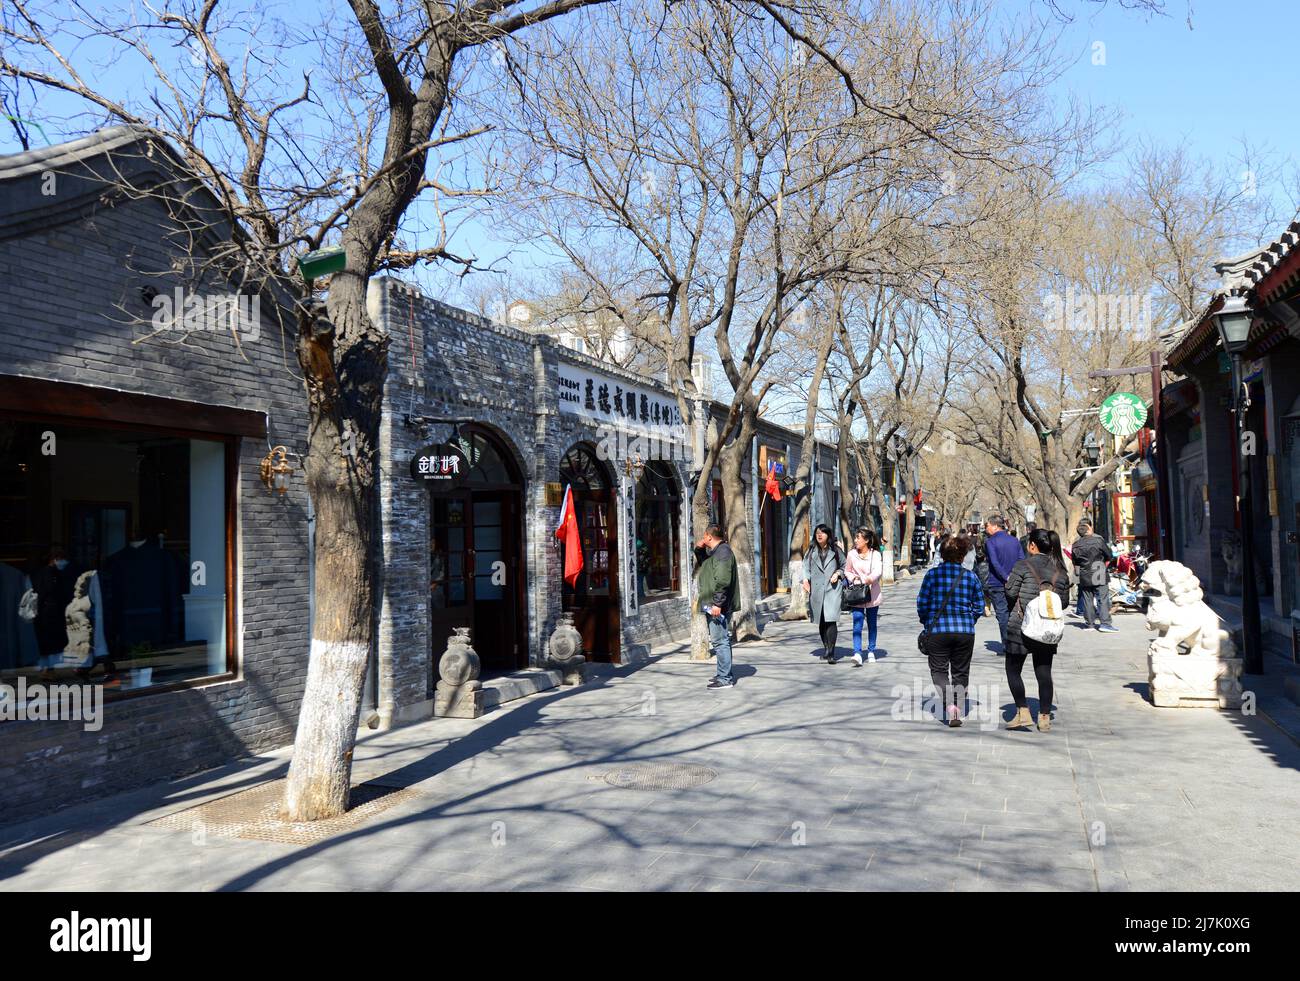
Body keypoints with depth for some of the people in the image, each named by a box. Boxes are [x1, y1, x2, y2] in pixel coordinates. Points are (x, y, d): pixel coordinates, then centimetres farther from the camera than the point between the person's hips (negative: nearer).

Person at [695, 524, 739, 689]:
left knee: (719, 641, -9)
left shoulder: (723, 552, -15)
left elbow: (722, 580, -24)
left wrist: (717, 603, -26)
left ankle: (725, 678, -7)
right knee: (721, 640, 16)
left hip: (718, 606, -11)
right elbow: (703, 563, 36)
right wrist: (699, 549, 17)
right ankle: (725, 675, 24)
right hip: (713, 605, 11)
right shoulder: (713, 552, 18)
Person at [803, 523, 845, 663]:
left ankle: (831, 653, -16)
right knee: (821, 622, 8)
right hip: (816, 590, 3)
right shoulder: (812, 552, 12)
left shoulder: (836, 551, 7)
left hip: (832, 589, -3)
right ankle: (827, 650, 22)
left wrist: (837, 573, -3)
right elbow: (807, 568, 16)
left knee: (831, 620, -16)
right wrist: (805, 579, 0)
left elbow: (844, 566, 15)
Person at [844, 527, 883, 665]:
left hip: (872, 594, 0)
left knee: (872, 624, 12)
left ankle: (871, 651, 27)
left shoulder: (875, 554, -4)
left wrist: (869, 579, -38)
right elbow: (847, 571, 15)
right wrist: (853, 578, -6)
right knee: (857, 624, -12)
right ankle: (857, 653, -21)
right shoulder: (852, 554, 2)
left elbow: (878, 571, -18)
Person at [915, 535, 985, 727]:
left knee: (939, 669, 8)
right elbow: (979, 606, 5)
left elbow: (922, 603, -4)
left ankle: (949, 704, -14)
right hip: (965, 631, 2)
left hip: (937, 630, -2)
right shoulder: (971, 576, 0)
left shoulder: (933, 574, -6)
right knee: (960, 672, 14)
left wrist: (926, 622, 14)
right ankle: (957, 712, 12)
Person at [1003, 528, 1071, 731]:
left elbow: (1010, 593, -9)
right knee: (1044, 673, 11)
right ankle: (1044, 717, 14)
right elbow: (1064, 601, 8)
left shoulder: (1023, 565, -10)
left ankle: (1023, 712, -1)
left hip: (1021, 626, -4)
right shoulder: (1061, 570, 5)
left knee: (1013, 670, 7)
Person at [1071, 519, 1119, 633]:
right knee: (1103, 599, -2)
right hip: (1099, 576, -4)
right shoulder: (1098, 539, -10)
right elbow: (1108, 555, -2)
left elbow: (1075, 561, 10)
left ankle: (1089, 623, 12)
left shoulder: (1076, 545, 1)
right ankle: (1105, 623, -6)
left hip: (1084, 576, 4)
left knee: (1087, 600, 8)